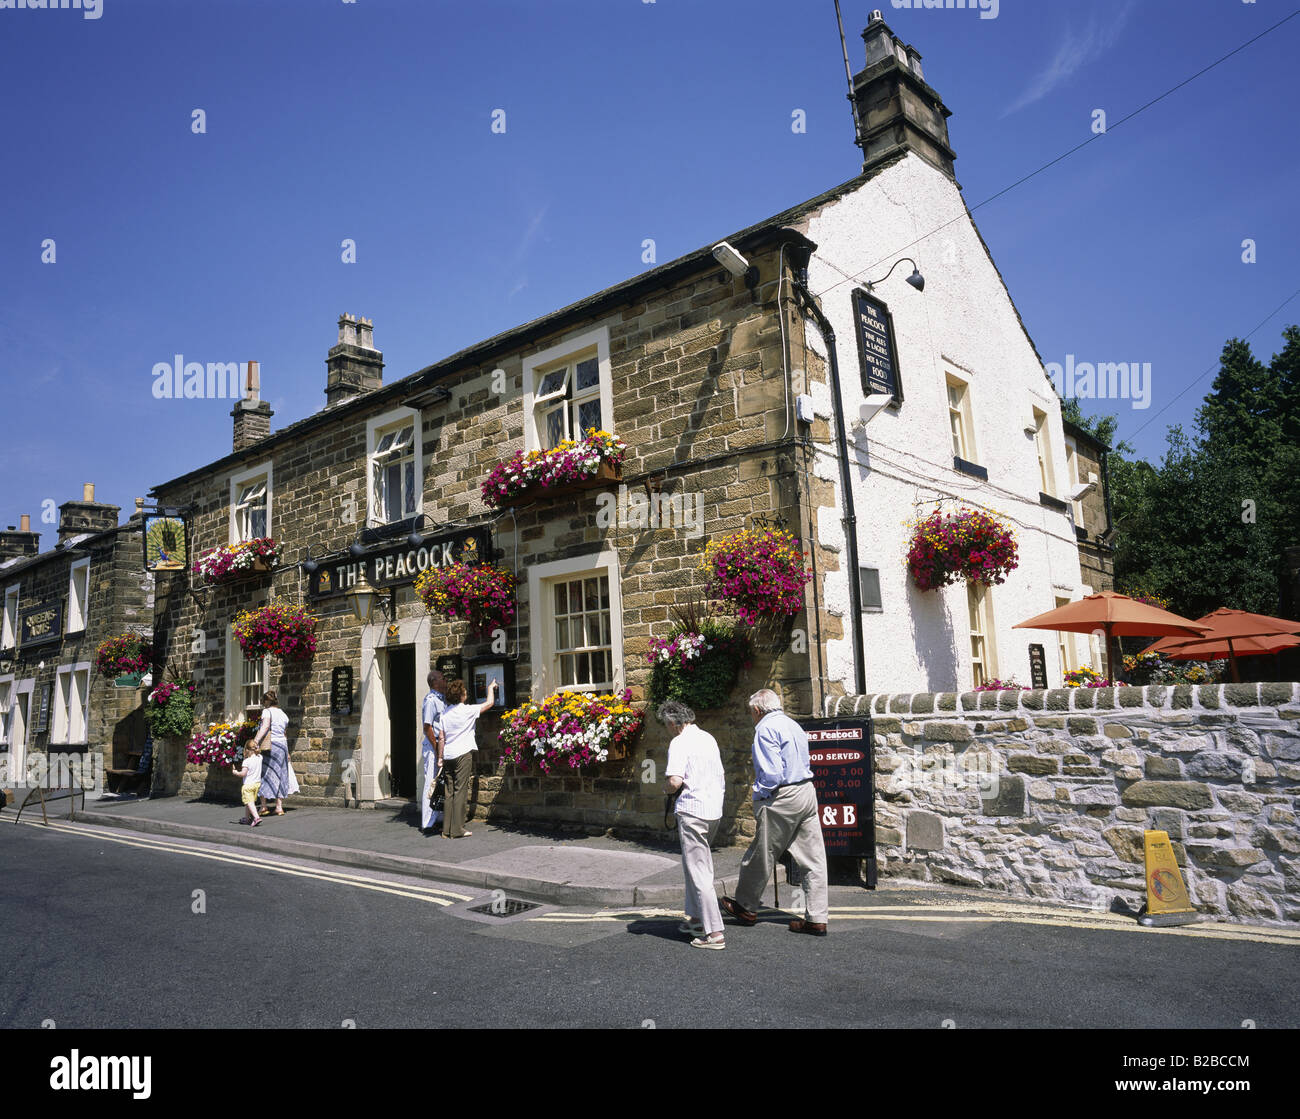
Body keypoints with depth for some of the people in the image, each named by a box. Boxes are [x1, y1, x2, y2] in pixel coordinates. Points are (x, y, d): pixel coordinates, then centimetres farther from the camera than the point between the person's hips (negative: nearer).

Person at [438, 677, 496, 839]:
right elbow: (489, 703, 3)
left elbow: (442, 738, 9)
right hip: (462, 754, -6)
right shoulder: (467, 710, -7)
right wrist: (491, 688, 19)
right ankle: (457, 830, -3)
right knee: (461, 791, -3)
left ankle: (447, 829, 12)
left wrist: (440, 758, 15)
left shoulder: (445, 714, 8)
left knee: (450, 792, 10)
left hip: (448, 756, 6)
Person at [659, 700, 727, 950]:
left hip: (692, 810, -9)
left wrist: (666, 788, -2)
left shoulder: (680, 743, -12)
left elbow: (675, 781, -22)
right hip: (714, 809, 9)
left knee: (699, 872, -4)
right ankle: (697, 918, 30)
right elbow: (722, 776, 20)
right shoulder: (708, 738, 13)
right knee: (695, 864, 22)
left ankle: (714, 932, -3)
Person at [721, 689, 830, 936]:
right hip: (807, 793, 9)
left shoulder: (766, 728, -10)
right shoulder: (793, 725, 17)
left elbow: (771, 772, -19)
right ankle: (816, 918, 10)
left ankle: (747, 907, 22)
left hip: (782, 797, -8)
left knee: (760, 855, 7)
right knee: (812, 858, 7)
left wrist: (759, 799, -7)